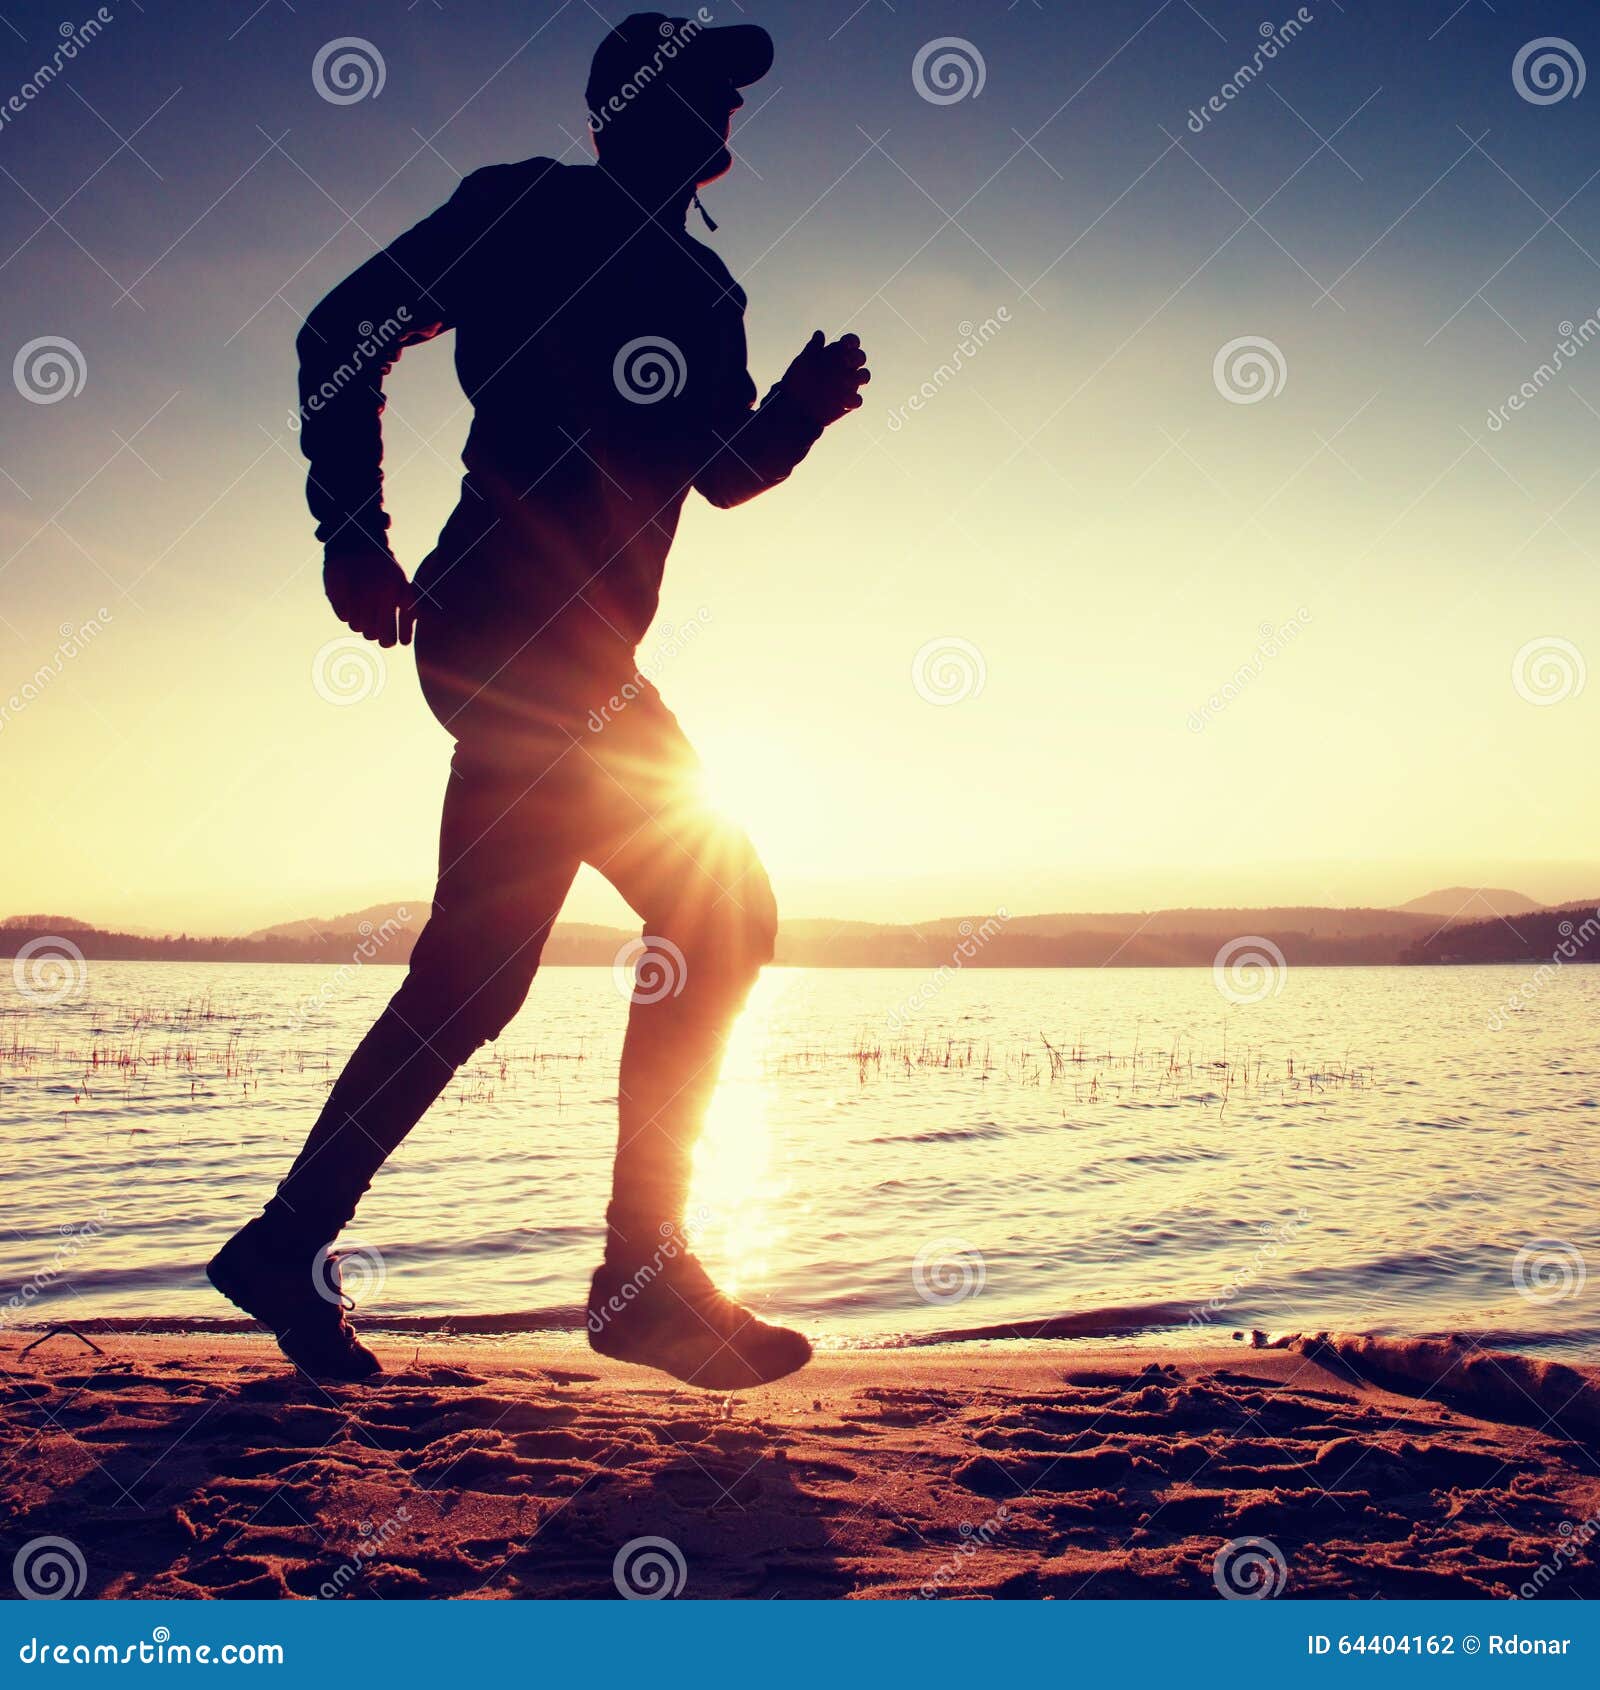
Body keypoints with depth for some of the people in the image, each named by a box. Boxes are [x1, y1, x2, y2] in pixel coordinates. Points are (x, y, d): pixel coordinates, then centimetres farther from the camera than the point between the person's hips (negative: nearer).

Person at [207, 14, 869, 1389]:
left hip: (573, 659, 8)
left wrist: (801, 408, -3)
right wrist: (353, 537, -6)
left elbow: (724, 471, 17)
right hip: (511, 631, -8)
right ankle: (644, 1271, -5)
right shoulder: (523, 208, 1)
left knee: (471, 977, 10)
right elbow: (343, 333, 0)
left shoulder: (699, 290, 20)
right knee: (714, 910, -12)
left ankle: (291, 1247, 21)